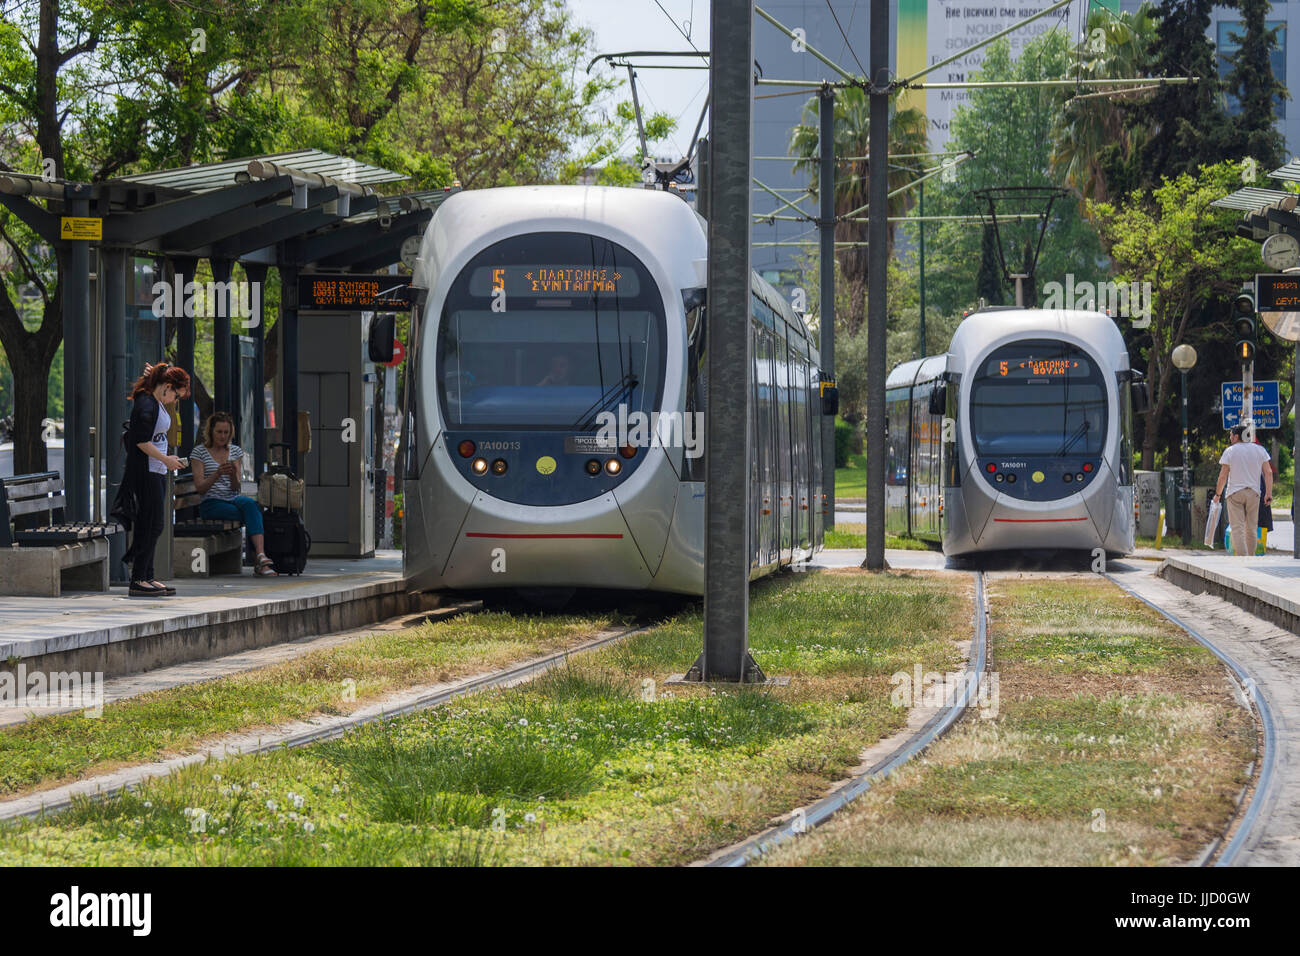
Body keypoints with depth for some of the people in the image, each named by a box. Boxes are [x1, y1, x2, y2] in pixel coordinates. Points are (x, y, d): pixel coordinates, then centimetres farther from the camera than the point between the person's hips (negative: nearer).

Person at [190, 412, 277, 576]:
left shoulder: (235, 451, 14)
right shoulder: (199, 452, 3)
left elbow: (236, 488, 6)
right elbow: (199, 488, -6)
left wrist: (233, 475, -17)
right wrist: (217, 474, -22)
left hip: (233, 499, 3)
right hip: (211, 503, -3)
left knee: (250, 504, -34)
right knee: (254, 515, -30)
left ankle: (261, 557, -48)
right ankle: (261, 560, -29)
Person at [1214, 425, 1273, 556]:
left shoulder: (1230, 451, -3)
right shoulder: (1260, 450, 7)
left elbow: (1223, 476, -4)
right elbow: (1268, 473, 2)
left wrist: (1218, 494, 6)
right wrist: (1269, 494, 3)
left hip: (1234, 493, -3)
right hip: (1253, 493, 3)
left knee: (1237, 528, -7)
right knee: (1251, 529, 11)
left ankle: (1242, 557, -20)